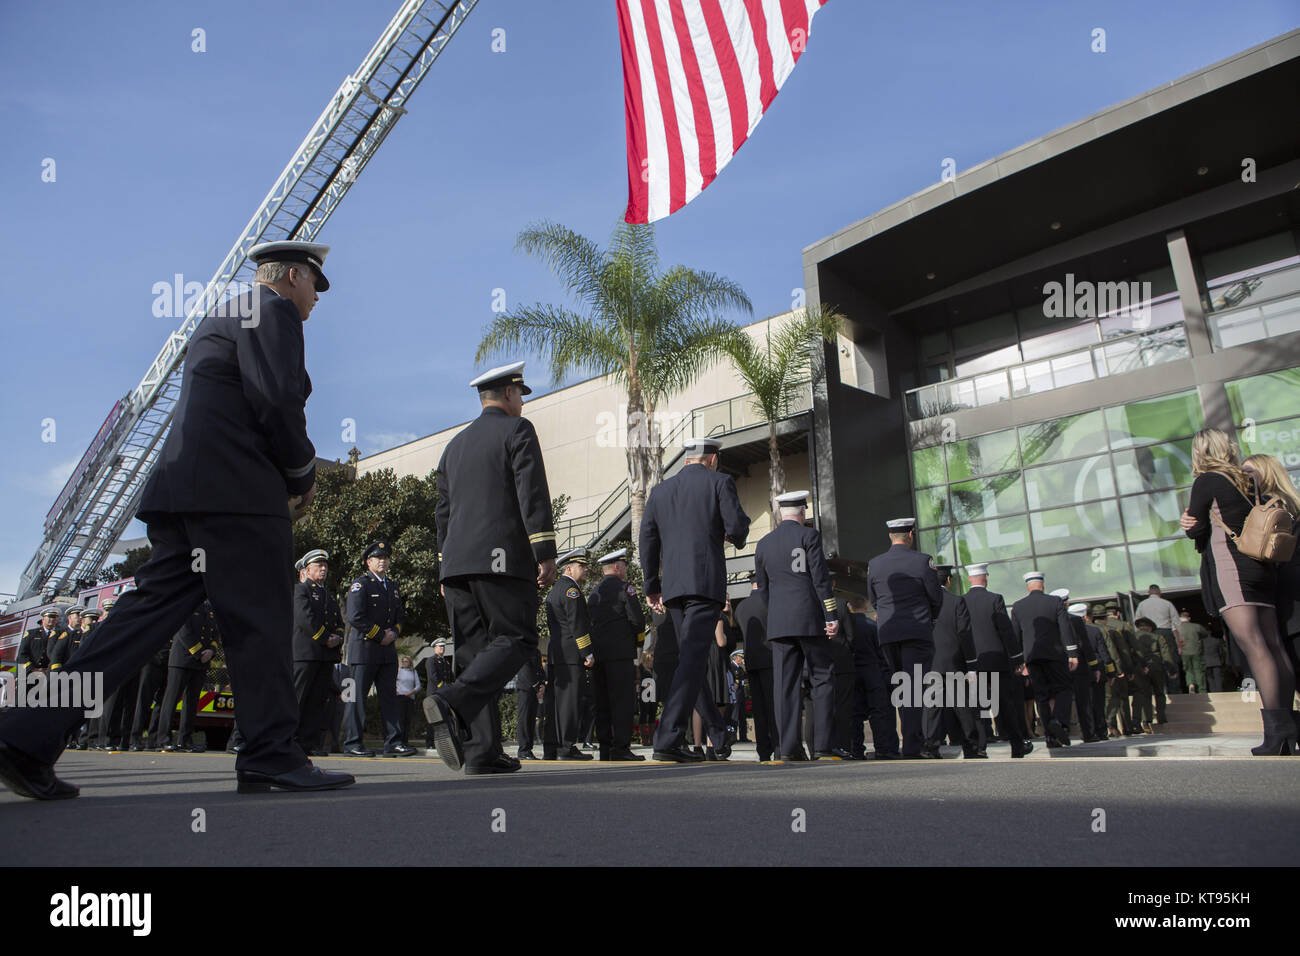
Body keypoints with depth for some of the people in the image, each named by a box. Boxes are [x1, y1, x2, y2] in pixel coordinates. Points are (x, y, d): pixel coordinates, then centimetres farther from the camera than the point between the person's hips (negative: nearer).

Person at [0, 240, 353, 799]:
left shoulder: (219, 320, 30)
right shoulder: (274, 312, -1)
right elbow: (277, 402, -15)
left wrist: (287, 472, 19)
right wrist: (303, 471, -1)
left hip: (185, 490, 9)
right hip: (234, 492, -9)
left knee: (150, 612, 6)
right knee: (259, 621, -6)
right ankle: (272, 758, 0)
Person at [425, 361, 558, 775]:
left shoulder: (455, 444, 24)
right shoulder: (517, 430, 2)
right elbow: (533, 495, -9)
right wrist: (545, 554, -11)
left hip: (458, 562, 7)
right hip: (502, 558, -7)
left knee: (476, 651, 6)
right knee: (516, 638, -4)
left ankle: (481, 751, 1)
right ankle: (453, 701, -26)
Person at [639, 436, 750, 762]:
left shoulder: (659, 491, 15)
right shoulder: (719, 482, 2)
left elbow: (647, 542, 12)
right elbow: (738, 526, -8)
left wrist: (652, 587, 18)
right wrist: (734, 536, 15)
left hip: (673, 587, 5)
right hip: (706, 582, -5)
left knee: (693, 659, 15)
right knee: (692, 660, -8)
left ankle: (720, 738, 25)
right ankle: (667, 740, -16)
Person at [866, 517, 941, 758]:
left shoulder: (874, 564, 3)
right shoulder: (922, 560, -7)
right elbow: (936, 597, -1)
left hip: (888, 634, 4)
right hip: (918, 631, -4)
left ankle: (916, 740, 22)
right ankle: (912, 747, -8)